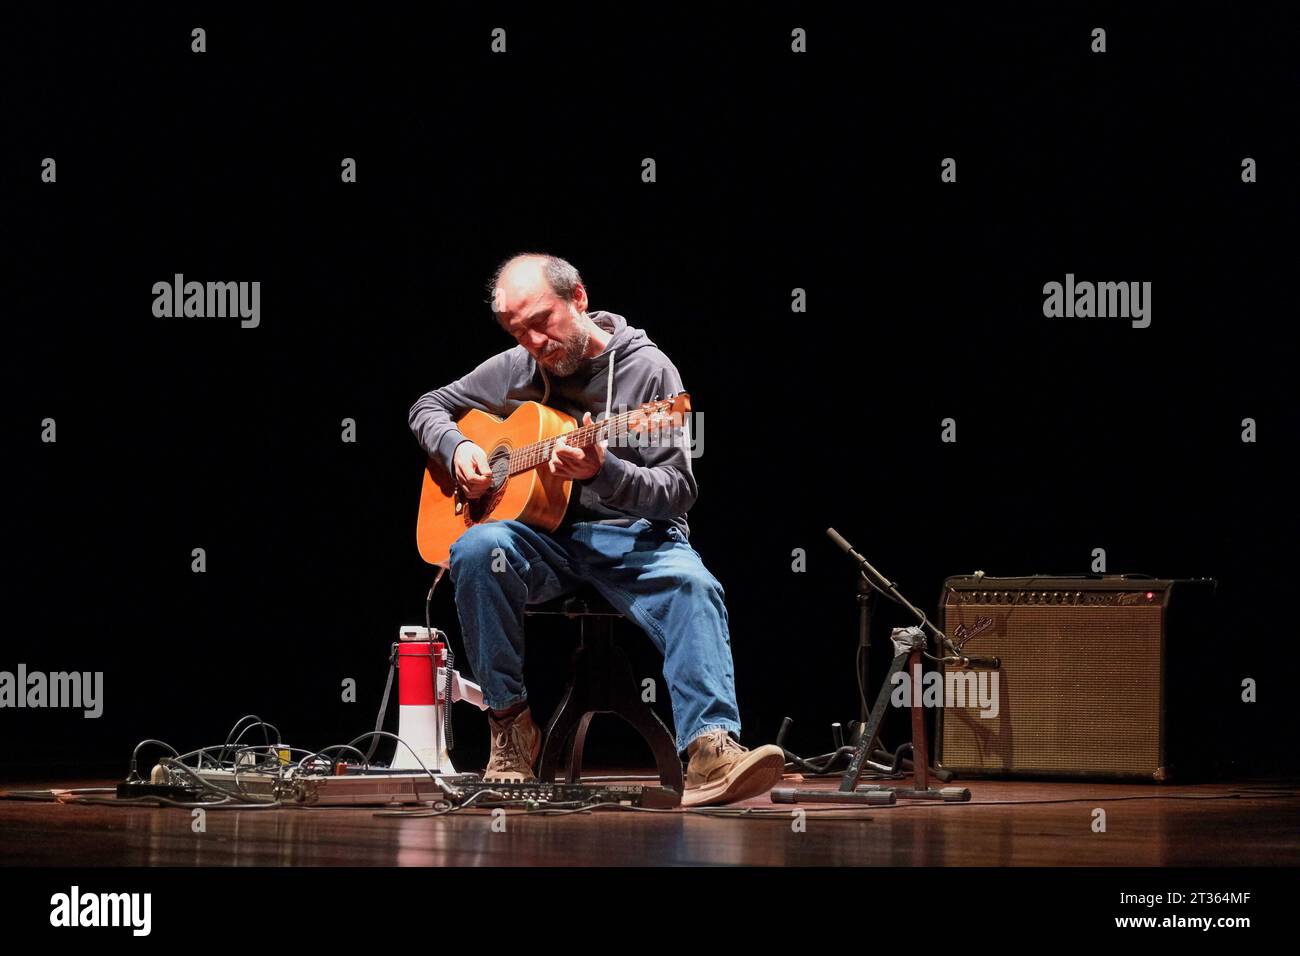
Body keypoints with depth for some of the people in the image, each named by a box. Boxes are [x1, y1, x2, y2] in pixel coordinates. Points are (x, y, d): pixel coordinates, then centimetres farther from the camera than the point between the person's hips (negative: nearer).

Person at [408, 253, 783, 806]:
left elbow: (678, 491, -9)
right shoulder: (513, 370, 9)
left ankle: (711, 751, -54)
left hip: (633, 537, -3)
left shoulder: (647, 369, -4)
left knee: (693, 588, -36)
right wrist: (455, 449, 1)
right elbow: (429, 407, 24)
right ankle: (510, 727, -20)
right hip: (547, 538, 3)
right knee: (478, 551, -31)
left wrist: (602, 472, -28)